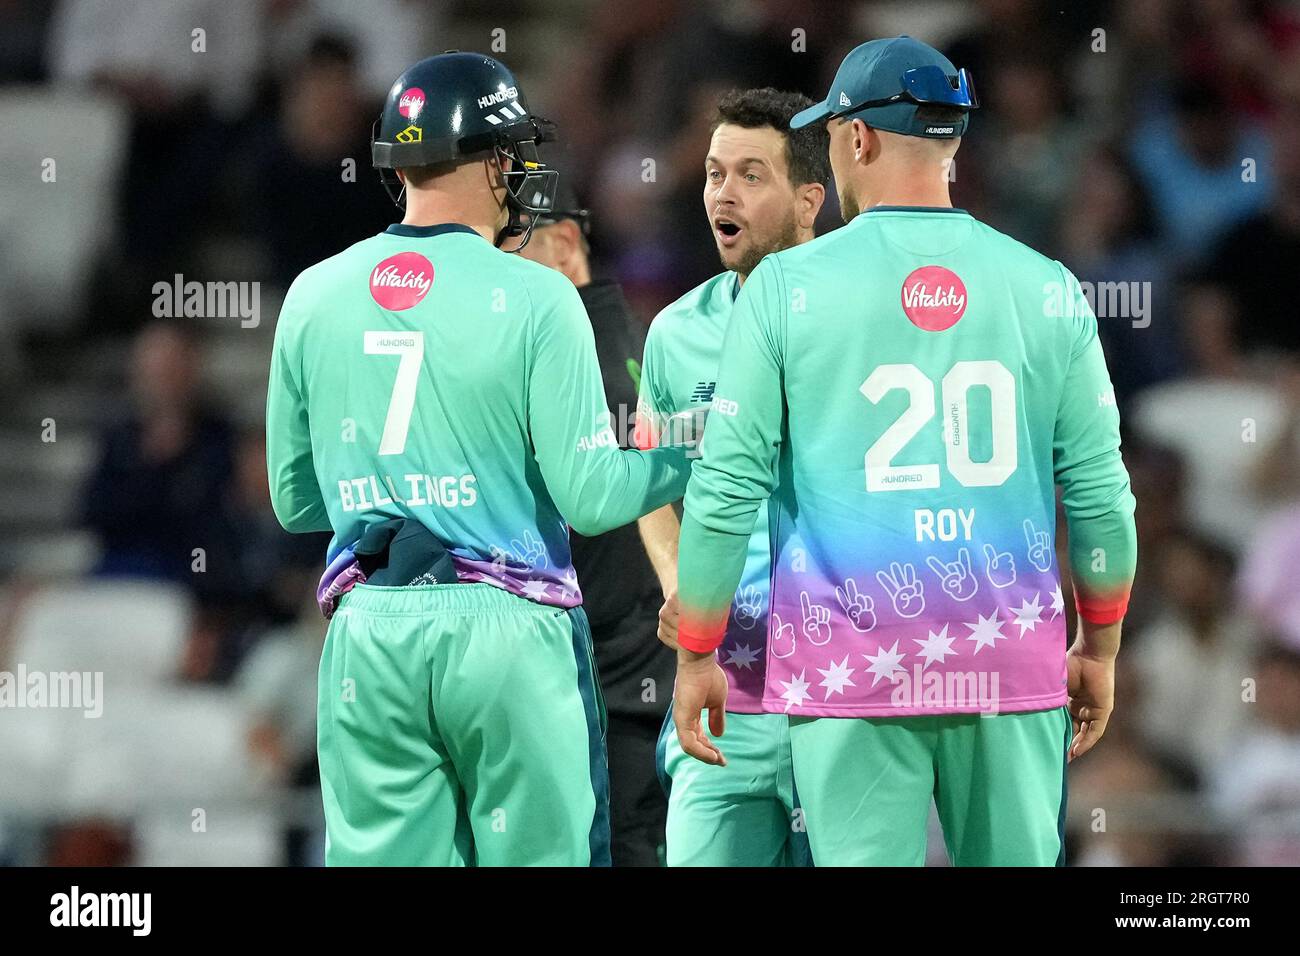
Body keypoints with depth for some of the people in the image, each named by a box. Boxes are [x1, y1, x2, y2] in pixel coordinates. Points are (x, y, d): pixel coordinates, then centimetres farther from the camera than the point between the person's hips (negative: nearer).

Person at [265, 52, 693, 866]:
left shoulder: (315, 296, 7)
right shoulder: (535, 298, -5)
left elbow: (294, 501, 14)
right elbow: (592, 499, -7)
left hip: (369, 636, 3)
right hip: (509, 626, -3)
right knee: (539, 857, 2)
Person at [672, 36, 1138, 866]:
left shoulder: (787, 285, -1)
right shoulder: (1047, 290, 4)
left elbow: (728, 487, -2)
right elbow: (1099, 491, 6)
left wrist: (697, 656, 6)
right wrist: (1100, 647, 18)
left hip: (851, 663, -2)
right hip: (1014, 660, 2)